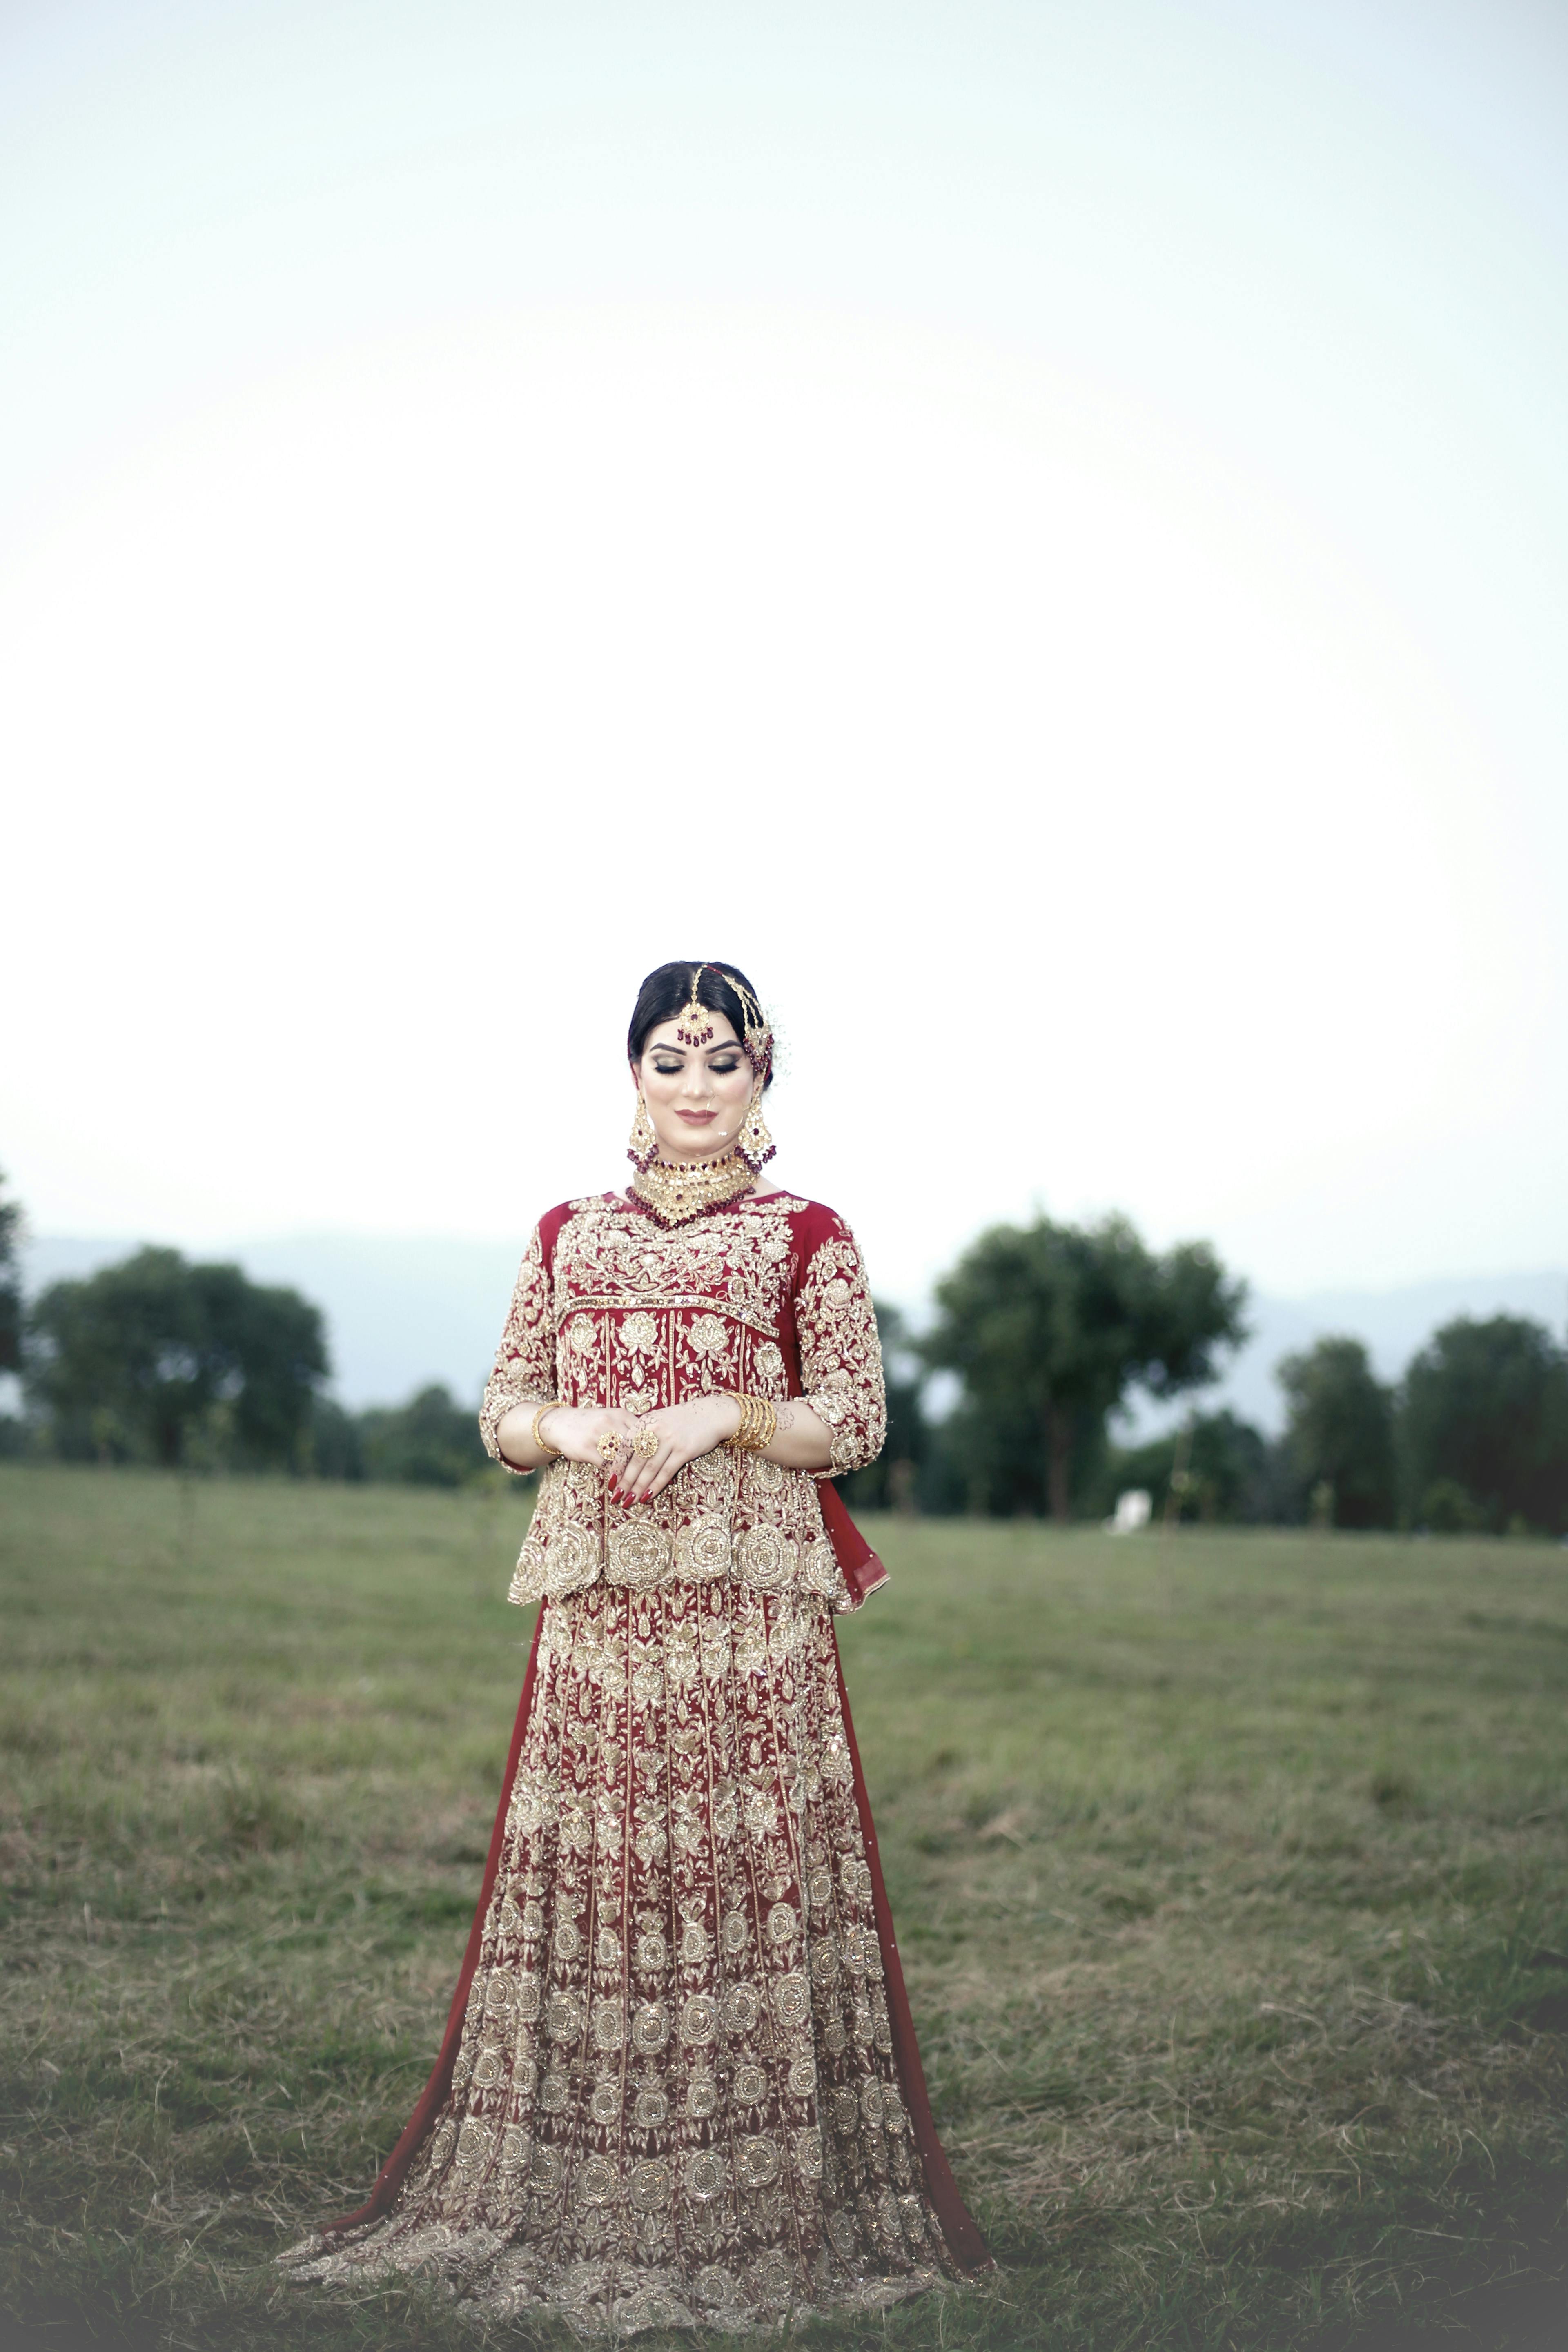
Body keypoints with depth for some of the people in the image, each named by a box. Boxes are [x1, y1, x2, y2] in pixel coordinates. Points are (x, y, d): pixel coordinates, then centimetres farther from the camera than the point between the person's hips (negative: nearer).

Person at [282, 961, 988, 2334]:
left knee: (744, 1875, -4)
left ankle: (758, 2208, 7)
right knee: (589, 1874, 3)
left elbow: (858, 1423, 2)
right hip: (598, 1604, 3)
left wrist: (722, 1414, -13)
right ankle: (577, 2206, 14)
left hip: (748, 1613, -3)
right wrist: (566, 1426, -7)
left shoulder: (808, 1239, 5)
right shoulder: (568, 1236, 15)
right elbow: (502, 1414, 15)